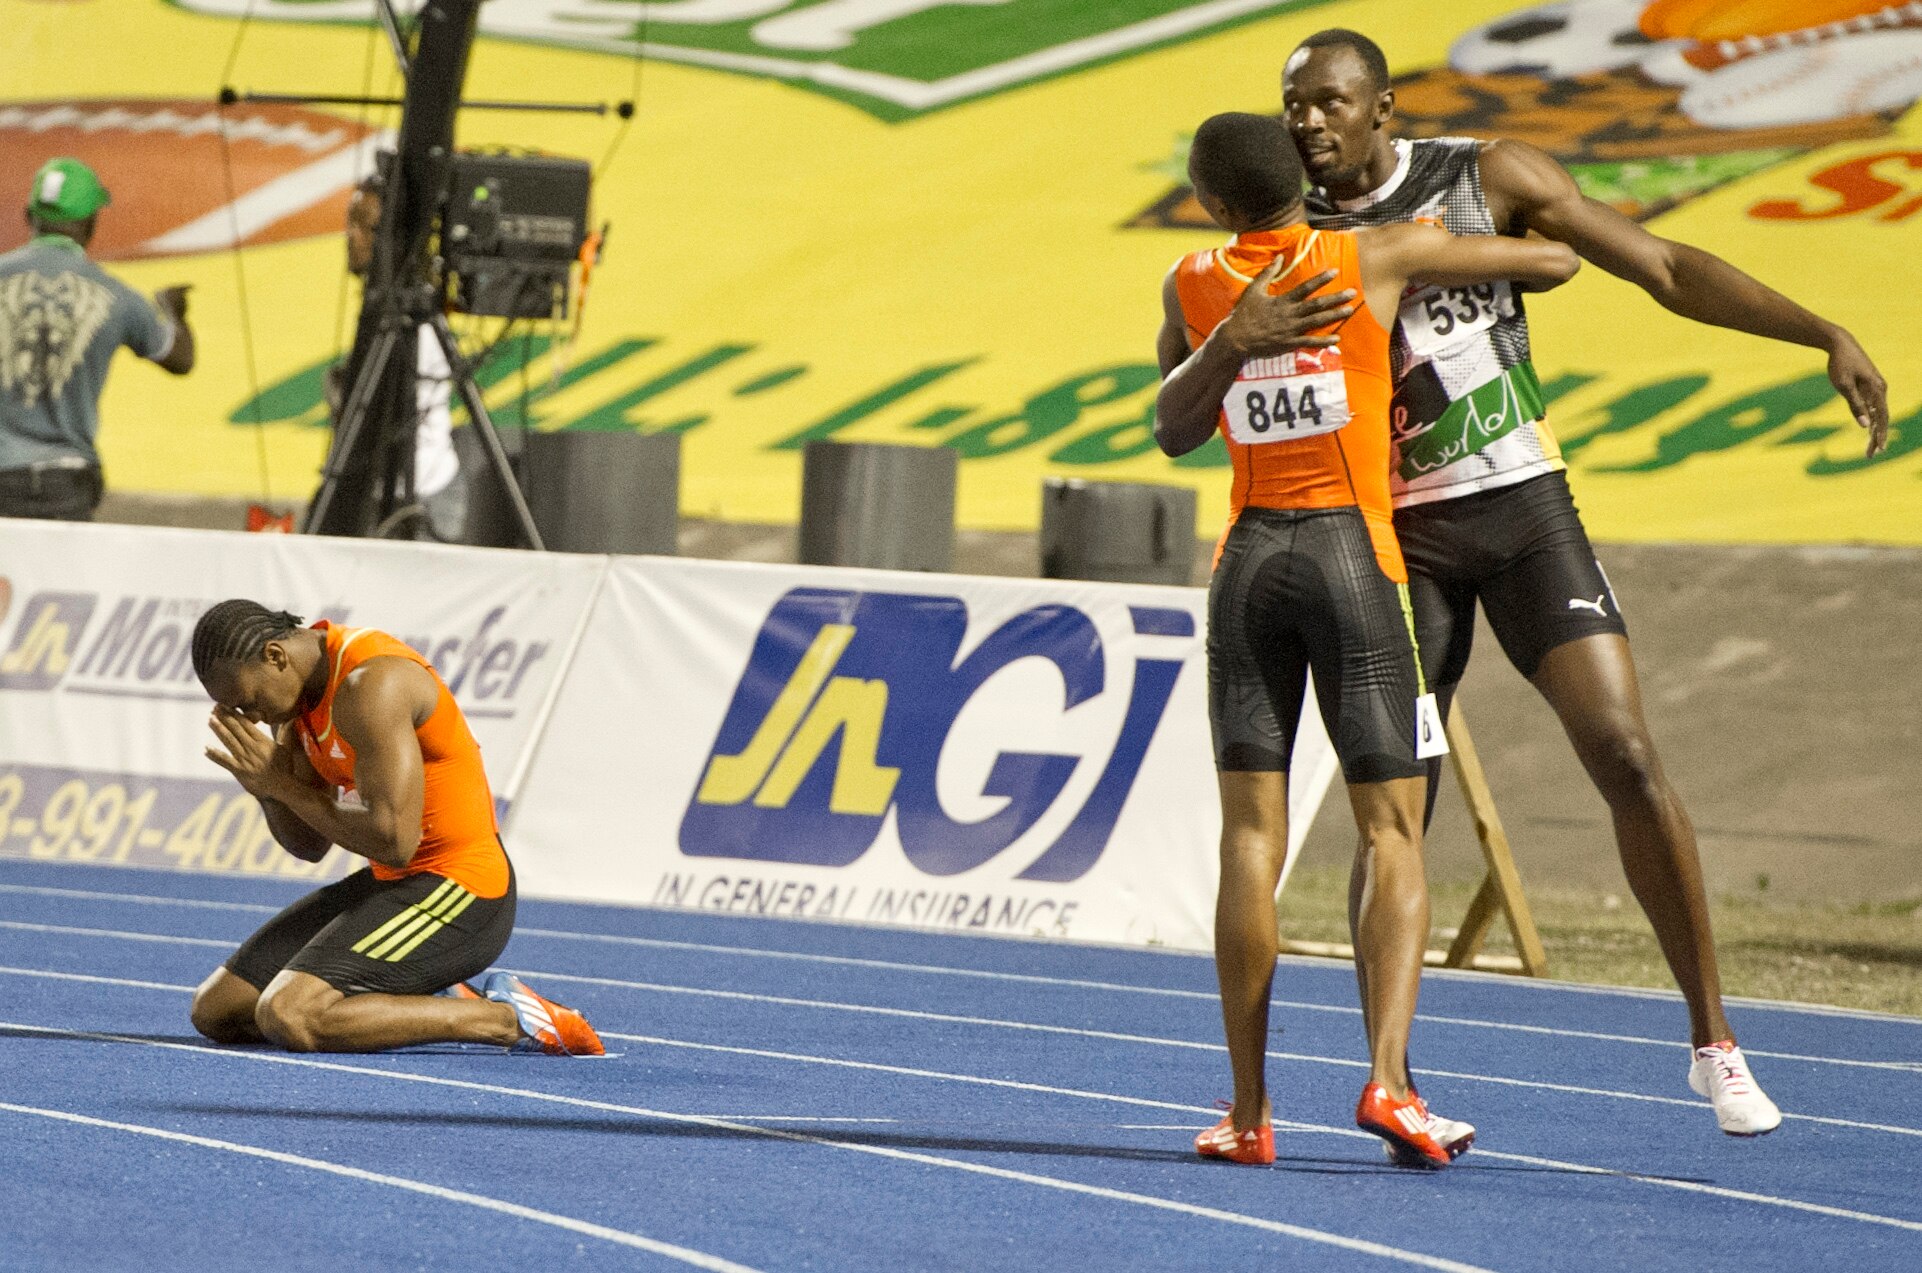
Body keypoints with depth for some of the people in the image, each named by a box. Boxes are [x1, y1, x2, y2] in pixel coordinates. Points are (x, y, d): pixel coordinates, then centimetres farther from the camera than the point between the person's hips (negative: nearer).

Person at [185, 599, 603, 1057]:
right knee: (215, 1010, 8)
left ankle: (507, 1018, -13)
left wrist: (282, 786, -18)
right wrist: (266, 788, -10)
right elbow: (309, 845, 11)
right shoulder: (301, 684, 7)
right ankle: (434, 1005, 9)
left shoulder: (372, 686, -23)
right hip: (390, 883, 10)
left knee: (285, 1017, -26)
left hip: (460, 897, -10)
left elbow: (394, 841, -28)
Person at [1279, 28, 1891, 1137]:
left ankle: (1714, 1042, -3)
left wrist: (1826, 334, -11)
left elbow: (1665, 267, -2)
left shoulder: (1489, 179, -2)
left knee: (1627, 757, -12)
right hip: (1397, 534, 1)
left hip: (1526, 511, -1)